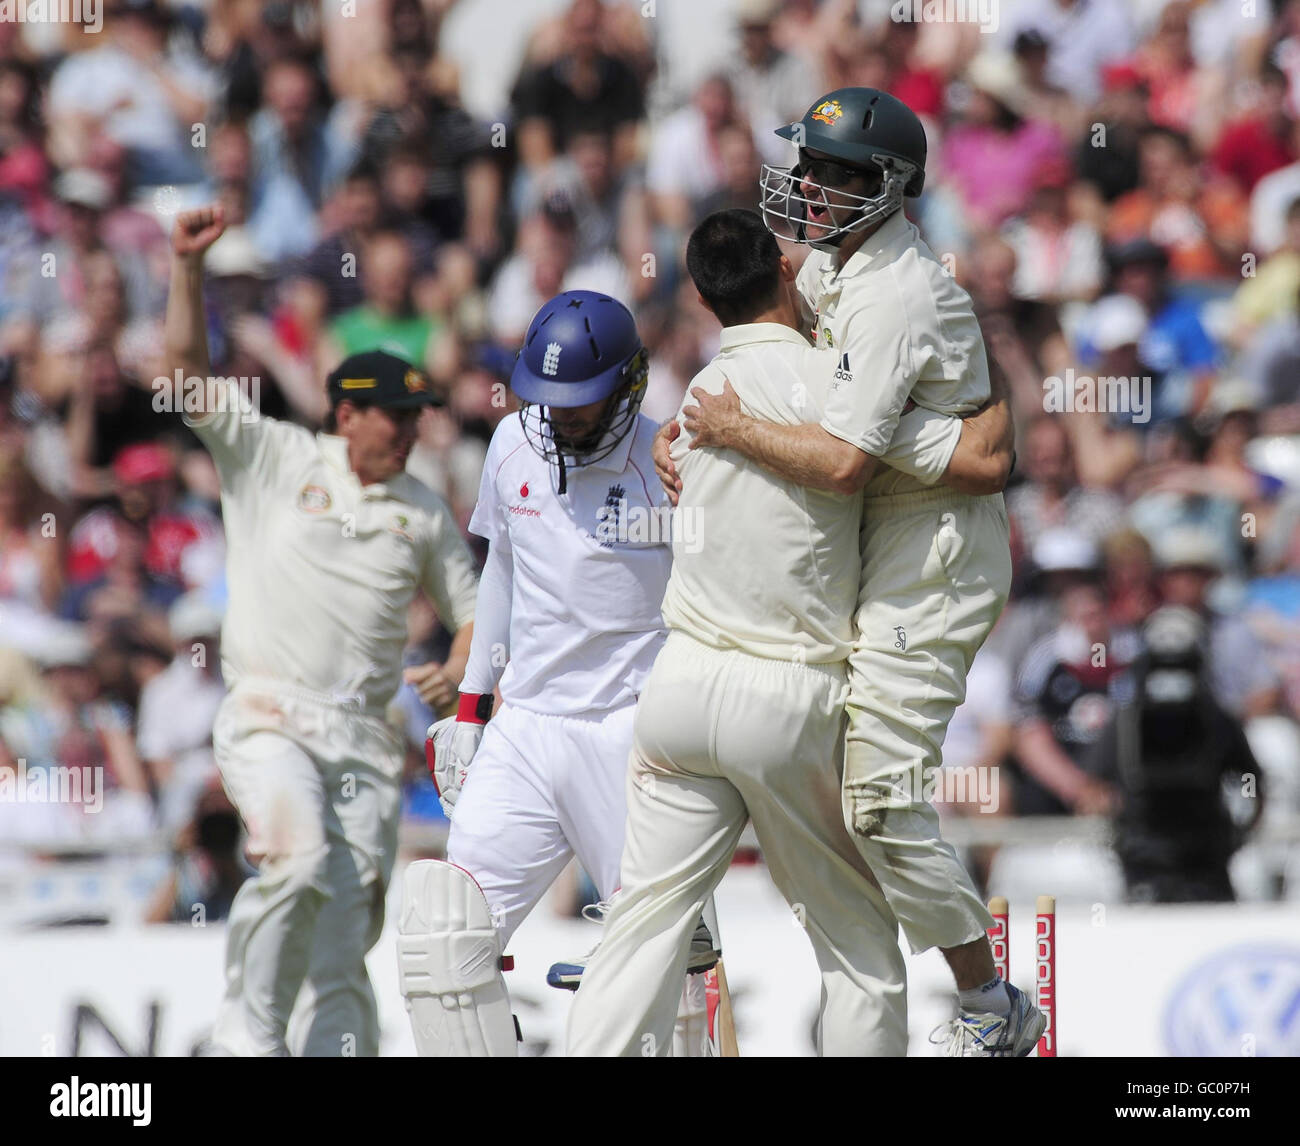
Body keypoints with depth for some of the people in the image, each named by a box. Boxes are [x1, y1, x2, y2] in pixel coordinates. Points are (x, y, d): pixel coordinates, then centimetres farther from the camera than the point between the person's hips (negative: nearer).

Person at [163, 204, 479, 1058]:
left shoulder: (423, 510, 17)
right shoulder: (274, 459, 7)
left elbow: (474, 607, 21)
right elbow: (189, 364, 1)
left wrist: (460, 671, 0)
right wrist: (189, 265, -10)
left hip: (364, 736, 4)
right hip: (269, 719, -4)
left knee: (347, 934, -5)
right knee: (300, 859, -27)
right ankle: (250, 1028, -12)